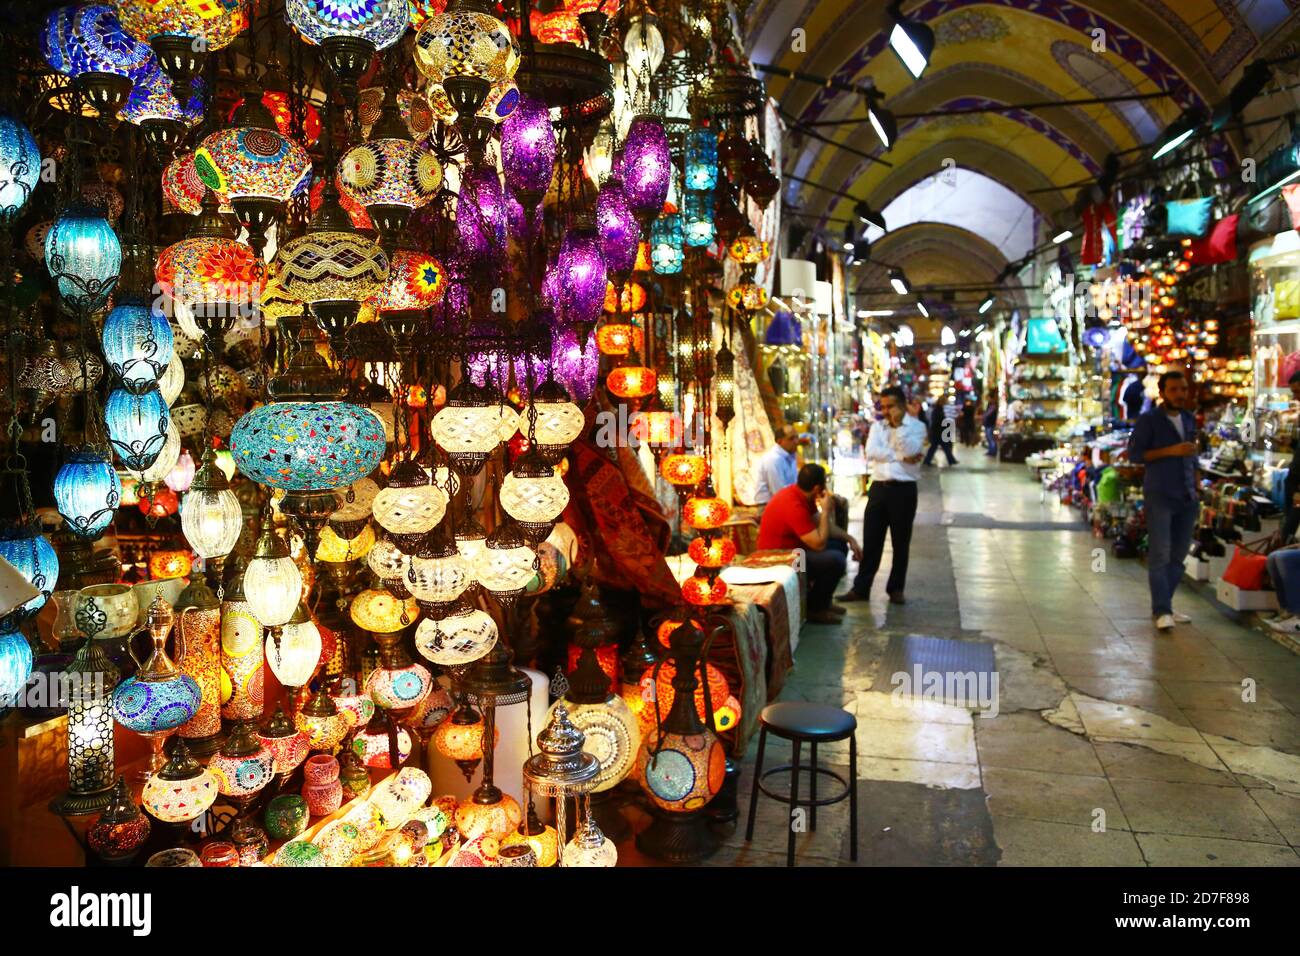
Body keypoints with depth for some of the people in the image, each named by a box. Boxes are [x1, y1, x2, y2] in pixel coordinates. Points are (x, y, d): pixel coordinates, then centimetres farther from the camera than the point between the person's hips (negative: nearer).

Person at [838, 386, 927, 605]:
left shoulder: (917, 426, 1)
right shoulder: (877, 426, 11)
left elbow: (909, 451, -17)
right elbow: (871, 452, -6)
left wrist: (899, 424, -15)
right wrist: (901, 457, -12)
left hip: (904, 490, -3)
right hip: (878, 488, 3)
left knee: (901, 543, 7)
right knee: (870, 541, 5)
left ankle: (896, 588, 19)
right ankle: (861, 588, 12)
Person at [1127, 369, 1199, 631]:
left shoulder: (1189, 420, 15)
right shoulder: (1148, 420, -4)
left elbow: (1192, 456, 24)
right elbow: (1134, 453, -9)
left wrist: (1196, 488, 17)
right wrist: (1171, 450, -16)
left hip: (1187, 498, 7)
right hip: (1159, 497, -6)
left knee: (1178, 556, 9)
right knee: (1160, 555, -8)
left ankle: (1163, 606, 19)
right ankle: (1162, 611, -5)